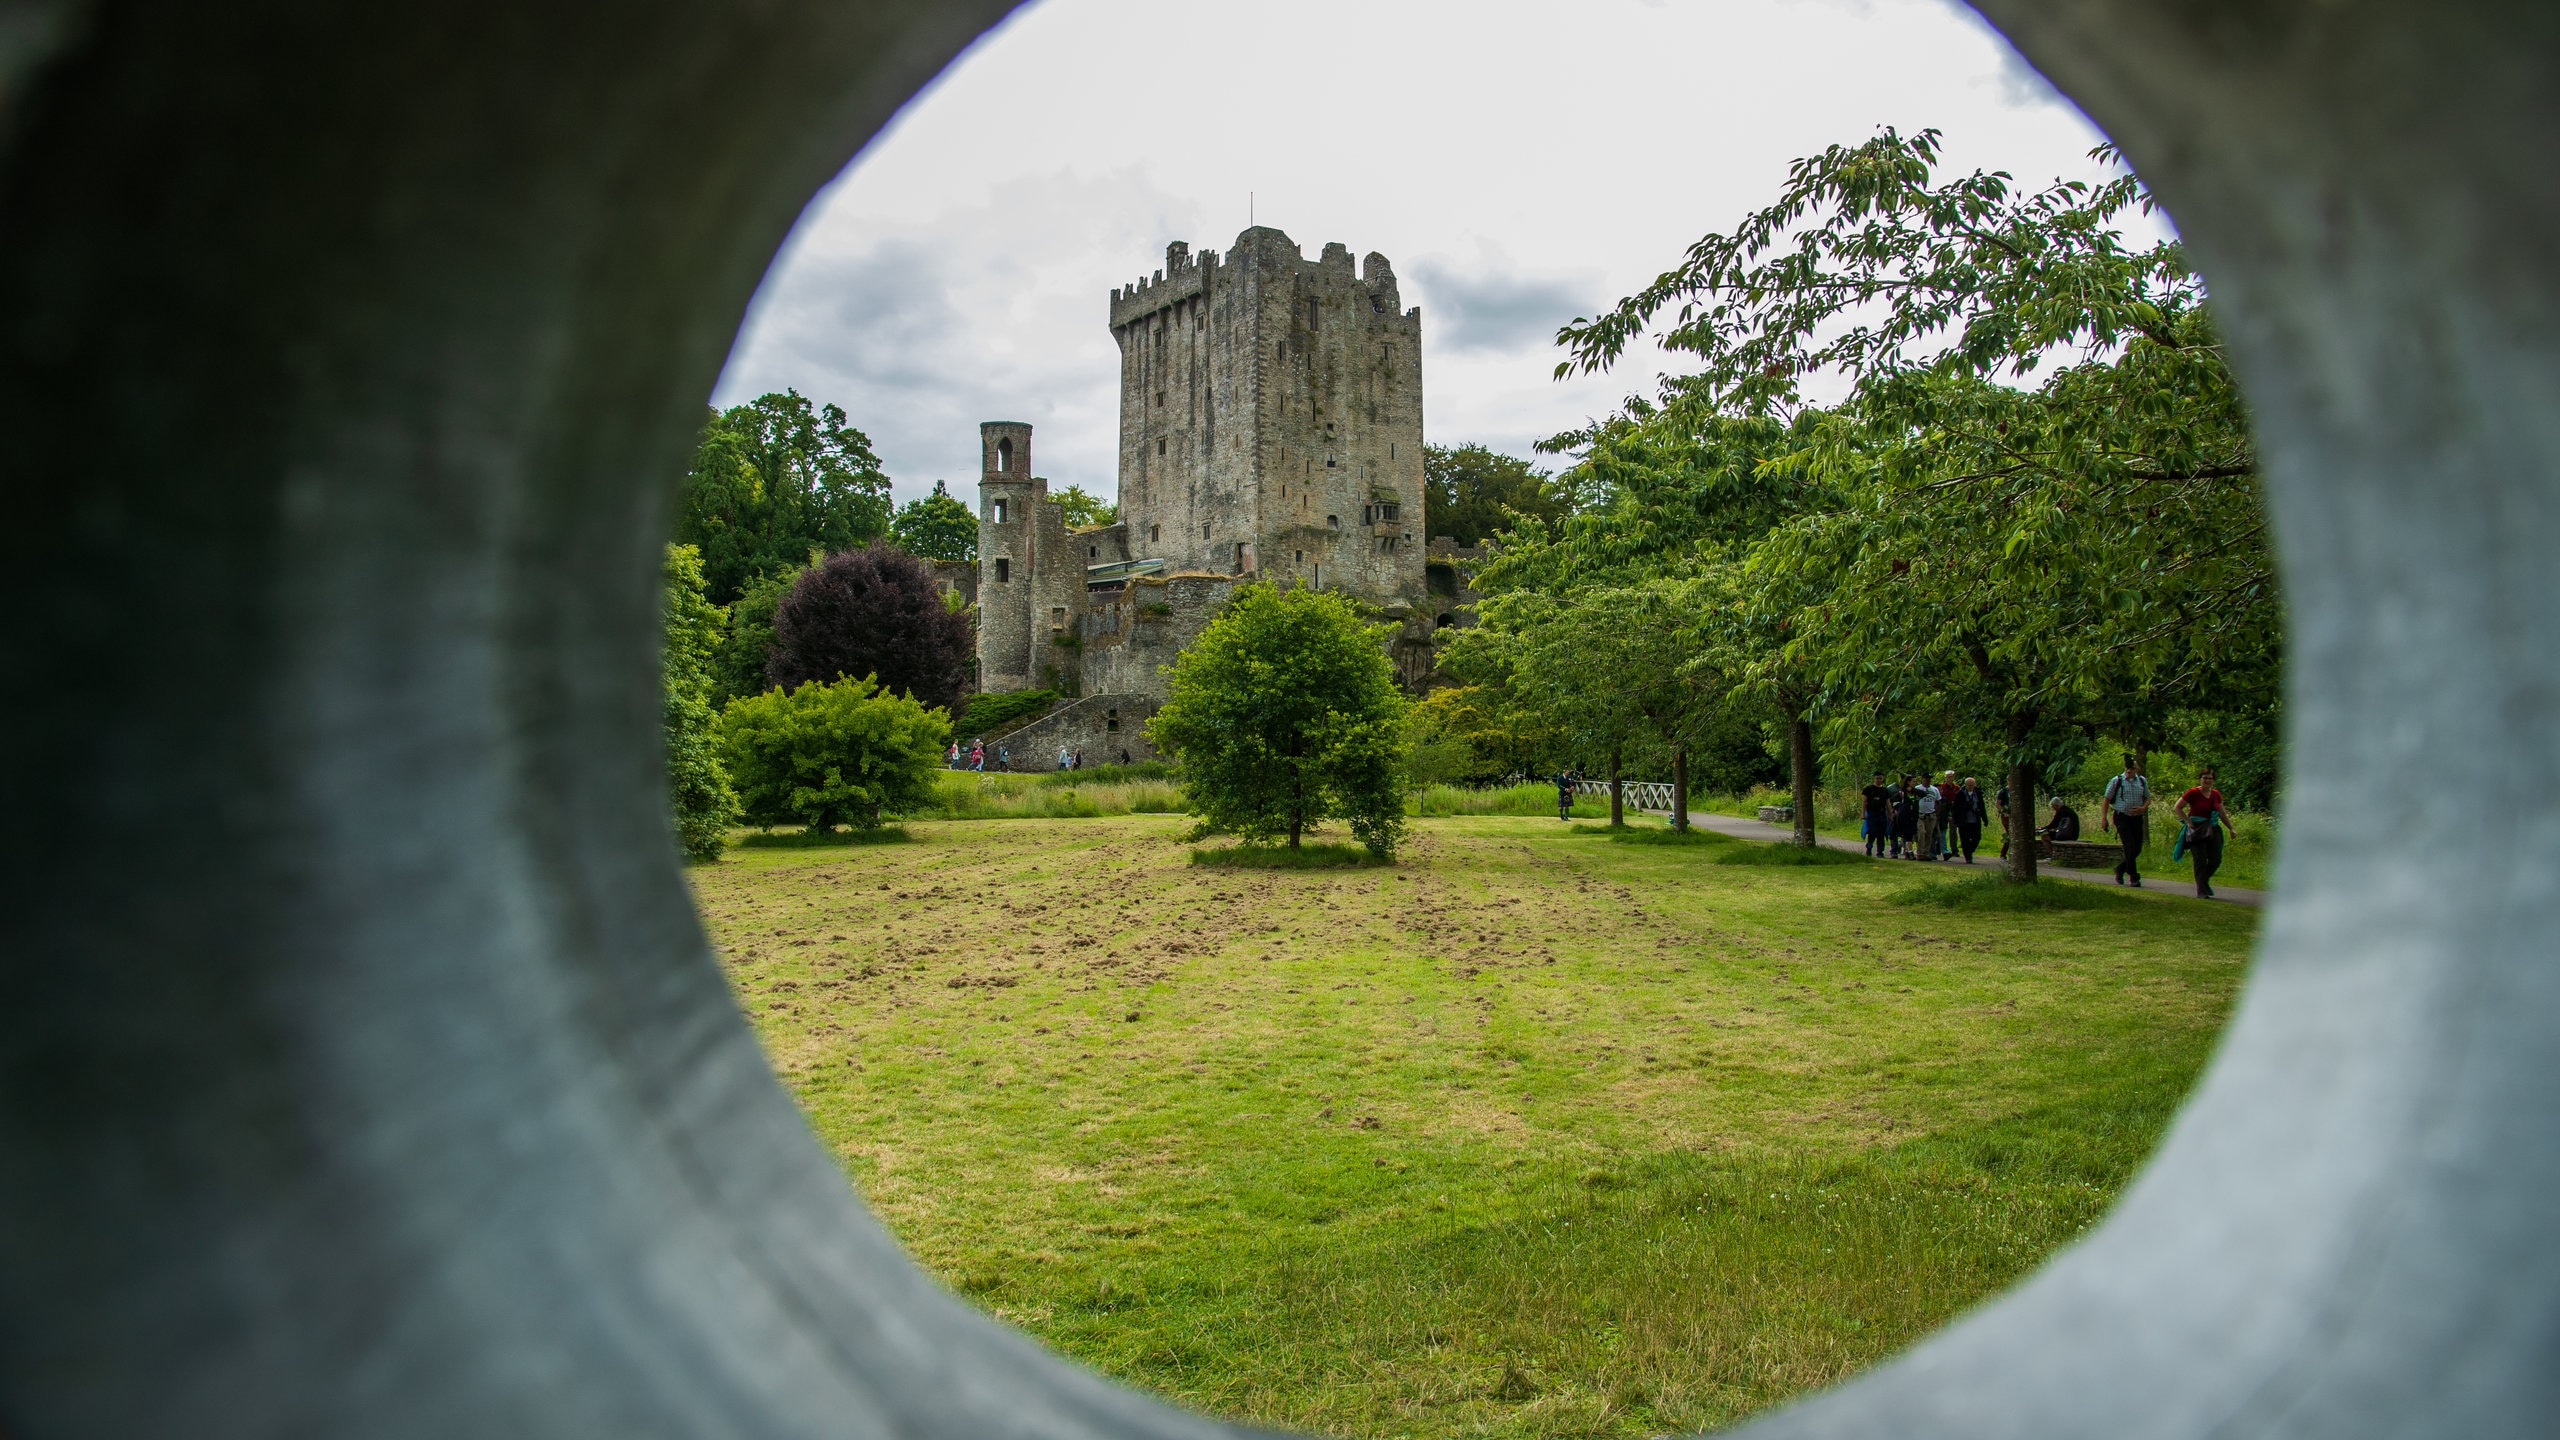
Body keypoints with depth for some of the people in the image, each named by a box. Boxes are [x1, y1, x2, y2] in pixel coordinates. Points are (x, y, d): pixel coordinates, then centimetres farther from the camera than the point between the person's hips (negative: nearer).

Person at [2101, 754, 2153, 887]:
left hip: (2137, 818, 4)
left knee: (2137, 849, 7)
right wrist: (2103, 817, -6)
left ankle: (2120, 869, 29)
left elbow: (2148, 798, 16)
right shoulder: (2117, 781, -2)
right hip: (2122, 817, -4)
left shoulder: (2142, 781, 9)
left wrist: (2143, 808, -6)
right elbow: (2107, 800, 1)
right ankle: (2134, 877, -5)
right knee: (2130, 847, -11)